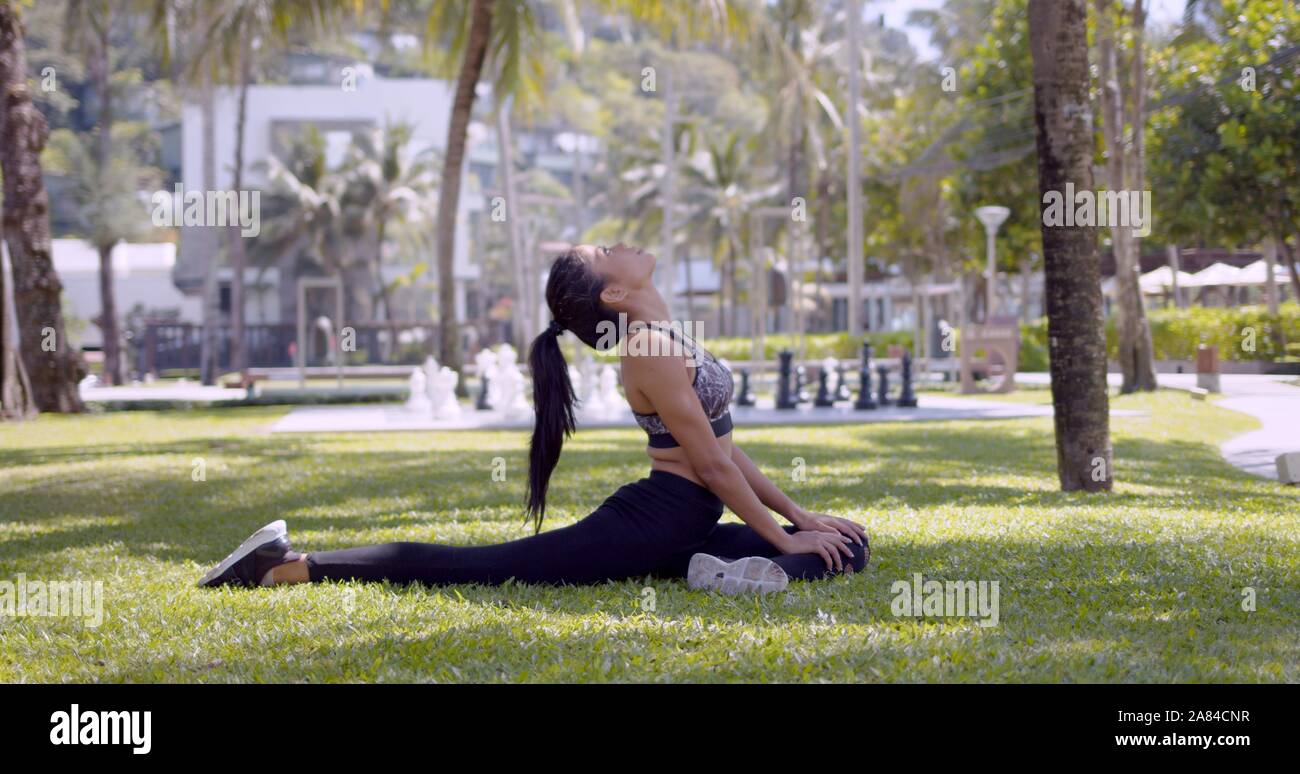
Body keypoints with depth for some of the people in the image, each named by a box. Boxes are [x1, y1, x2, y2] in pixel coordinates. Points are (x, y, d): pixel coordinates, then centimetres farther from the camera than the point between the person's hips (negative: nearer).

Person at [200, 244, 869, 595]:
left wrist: (796, 513, 16)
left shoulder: (662, 337, 14)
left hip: (679, 528, 9)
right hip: (651, 523, -9)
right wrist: (783, 540, -10)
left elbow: (722, 444, 19)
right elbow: (712, 466, -17)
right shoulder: (652, 350, -17)